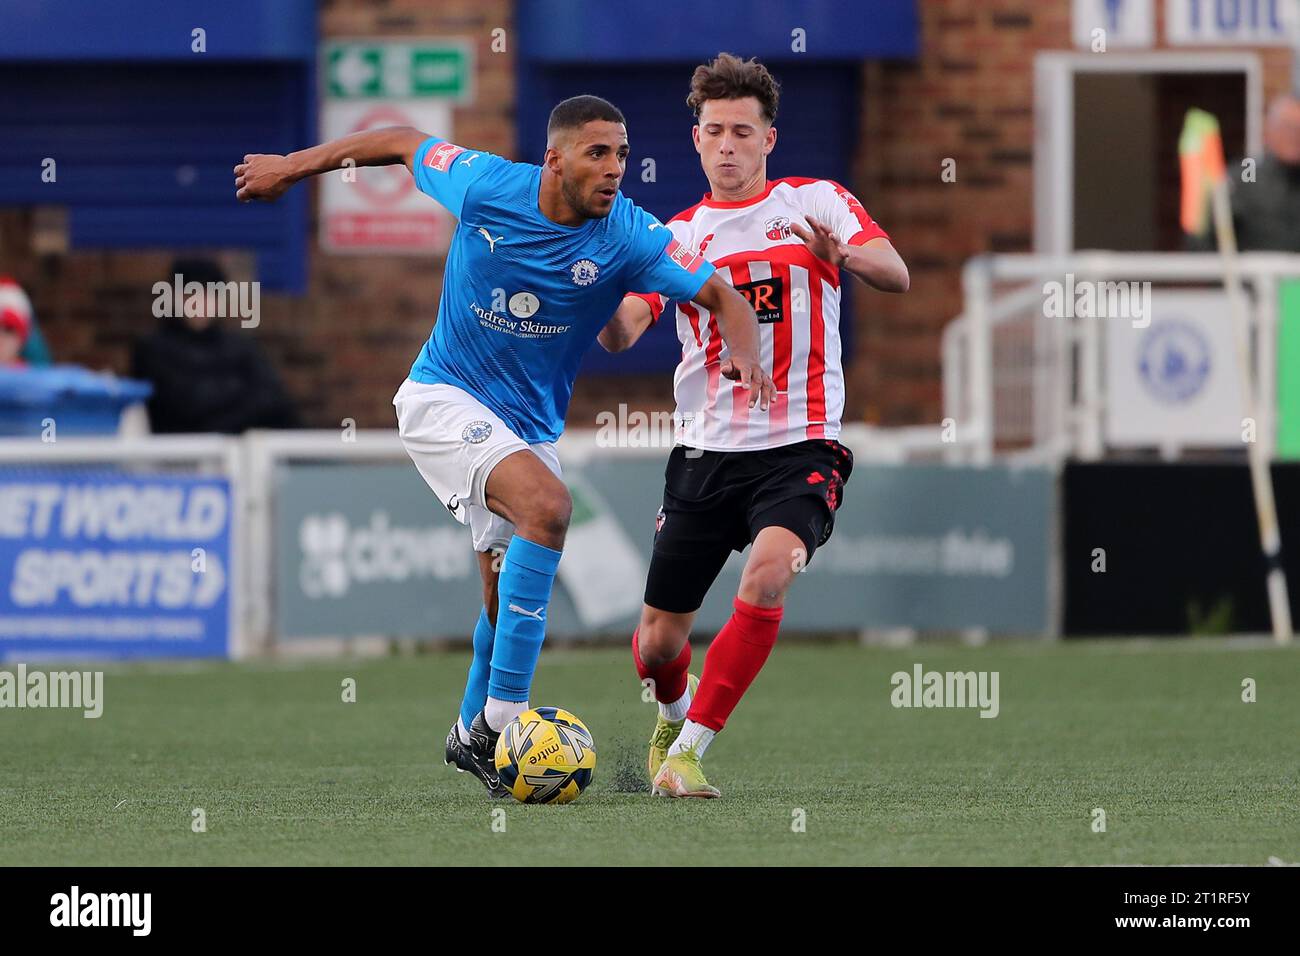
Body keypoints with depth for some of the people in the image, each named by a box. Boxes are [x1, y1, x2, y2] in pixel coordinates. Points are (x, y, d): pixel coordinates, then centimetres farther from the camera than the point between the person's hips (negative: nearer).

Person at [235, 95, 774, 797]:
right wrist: (291, 167, 12)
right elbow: (404, 144, 2)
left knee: (508, 602, 11)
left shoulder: (629, 237, -13)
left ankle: (473, 735, 39)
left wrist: (744, 356, -34)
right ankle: (502, 717, -31)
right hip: (444, 398, -4)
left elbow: (724, 298, -12)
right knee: (547, 505, -30)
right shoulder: (484, 185, -16)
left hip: (529, 425, 5)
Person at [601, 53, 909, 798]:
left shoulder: (817, 203, 4)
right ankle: (676, 714, 40)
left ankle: (689, 752, -22)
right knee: (658, 644, 3)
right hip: (705, 453, 3)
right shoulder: (676, 235, 9)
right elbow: (620, 334, -3)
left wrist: (844, 257, -33)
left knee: (768, 573, -31)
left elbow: (896, 275, -11)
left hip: (799, 449, -3)